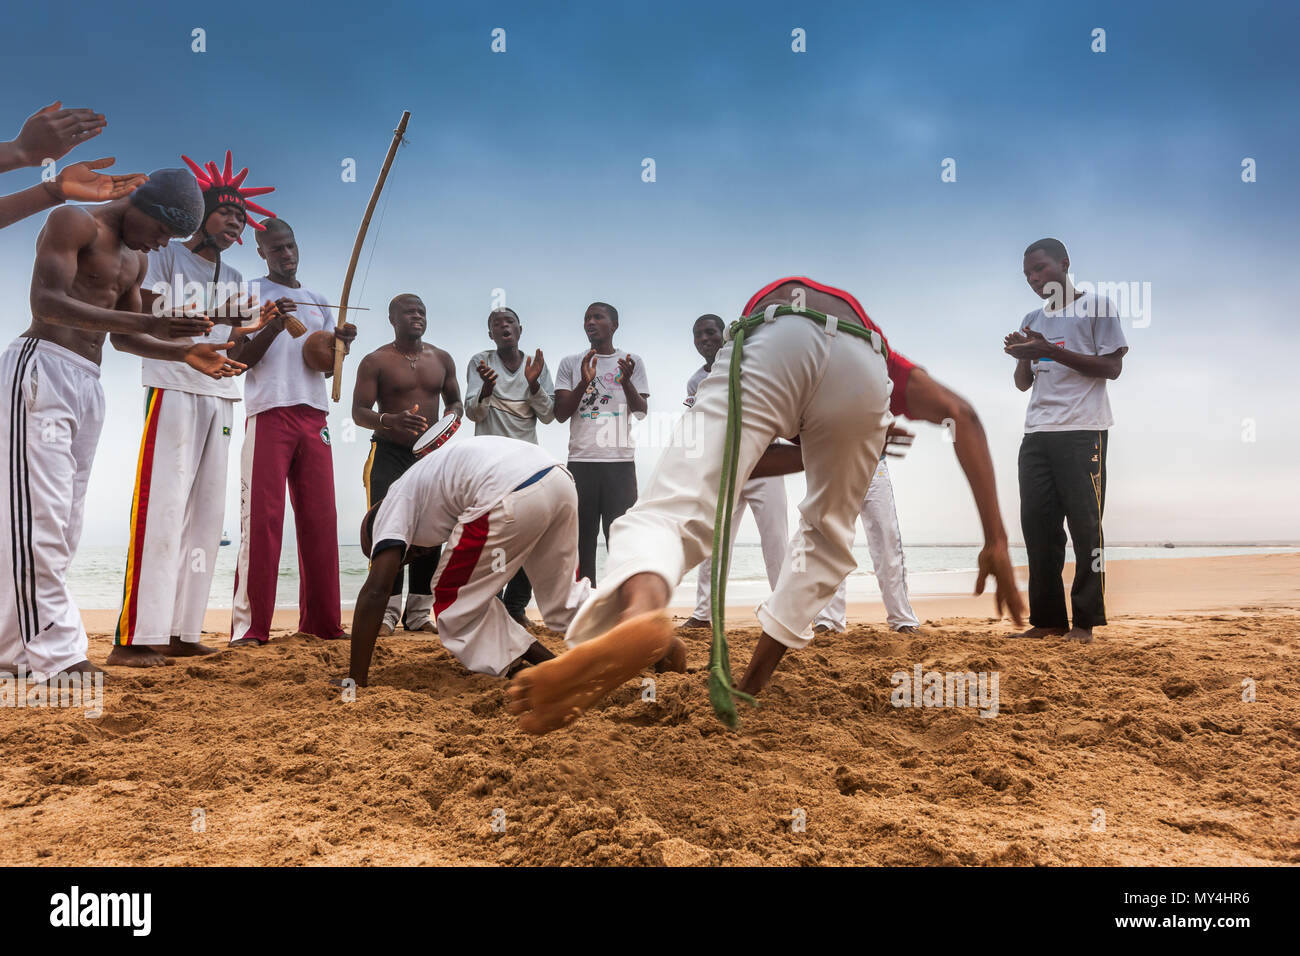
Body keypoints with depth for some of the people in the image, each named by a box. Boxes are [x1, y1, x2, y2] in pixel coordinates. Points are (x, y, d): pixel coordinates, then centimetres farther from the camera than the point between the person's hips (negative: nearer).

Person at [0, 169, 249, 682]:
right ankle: (57, 651, -14)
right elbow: (46, 302, -18)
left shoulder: (136, 259, 23)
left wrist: (184, 351, 14)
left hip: (89, 384, 9)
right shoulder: (74, 222, -4)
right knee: (42, 515, -12)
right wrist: (147, 322, -30)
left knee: (65, 524, 5)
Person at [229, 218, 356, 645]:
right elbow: (239, 359, 0)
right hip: (269, 413, -4)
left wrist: (340, 344, -1)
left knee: (319, 518, 1)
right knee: (262, 518, -9)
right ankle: (250, 626, -8)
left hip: (314, 414, 5)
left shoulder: (318, 302, 23)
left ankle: (321, 621, 5)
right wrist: (274, 326, -15)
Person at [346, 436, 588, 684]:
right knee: (564, 596, 28)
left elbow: (375, 592, 6)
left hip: (512, 500, -9)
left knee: (453, 599, 13)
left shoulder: (394, 506, 18)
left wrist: (356, 680, 9)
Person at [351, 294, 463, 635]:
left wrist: (453, 415, -4)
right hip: (389, 454, -4)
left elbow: (455, 400, 21)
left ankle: (419, 613, 11)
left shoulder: (441, 359, 12)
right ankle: (386, 613, -5)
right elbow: (359, 412, -6)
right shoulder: (376, 361, -1)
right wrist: (389, 420, -26)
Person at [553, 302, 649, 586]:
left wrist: (627, 382, -16)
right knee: (582, 536, 3)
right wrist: (584, 382, -10)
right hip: (581, 461, 1)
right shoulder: (570, 363, 11)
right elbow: (560, 414, 4)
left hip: (621, 461, -1)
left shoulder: (632, 362, 10)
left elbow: (641, 412, 3)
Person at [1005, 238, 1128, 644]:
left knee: (1085, 525, -5)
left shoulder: (1096, 305, 3)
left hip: (1082, 432, -6)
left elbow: (1112, 367, -5)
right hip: (1036, 433, 6)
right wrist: (1022, 357, 0)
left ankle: (1085, 621, 1)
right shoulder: (1032, 320, 20)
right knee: (1037, 524, 2)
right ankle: (1047, 619, 8)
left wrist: (1051, 351, -13)